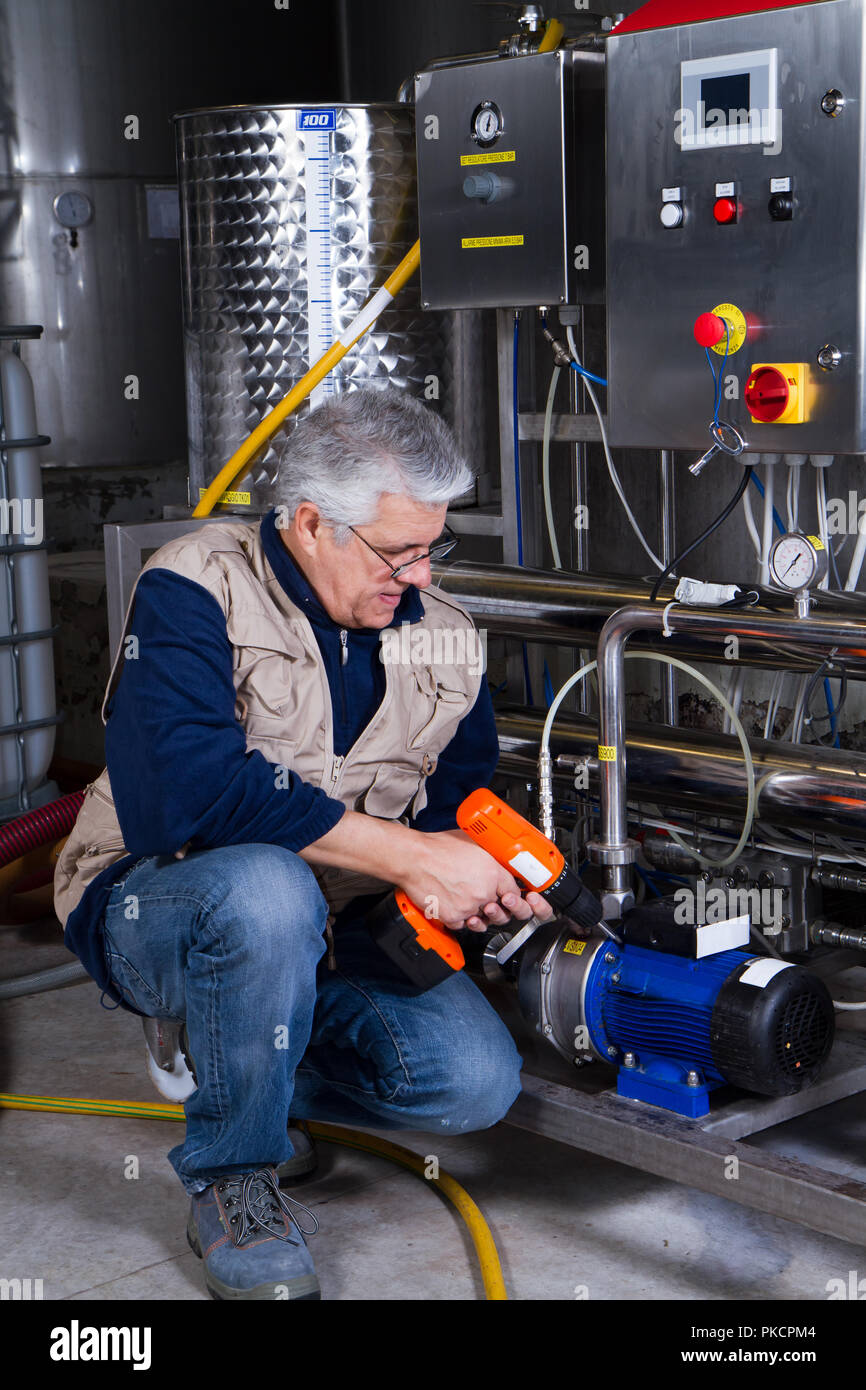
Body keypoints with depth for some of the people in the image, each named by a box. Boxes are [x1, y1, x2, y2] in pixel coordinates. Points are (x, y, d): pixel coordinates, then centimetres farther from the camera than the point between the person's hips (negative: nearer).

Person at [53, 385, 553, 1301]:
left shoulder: (443, 639, 4)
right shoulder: (193, 592, -15)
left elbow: (463, 797, 11)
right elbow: (197, 786, -30)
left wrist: (491, 879, -15)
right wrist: (408, 856, -30)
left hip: (335, 932, 5)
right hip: (154, 908, -5)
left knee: (476, 1081, -19)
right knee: (267, 889, -40)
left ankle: (258, 1076, 12)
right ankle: (231, 1182, -15)